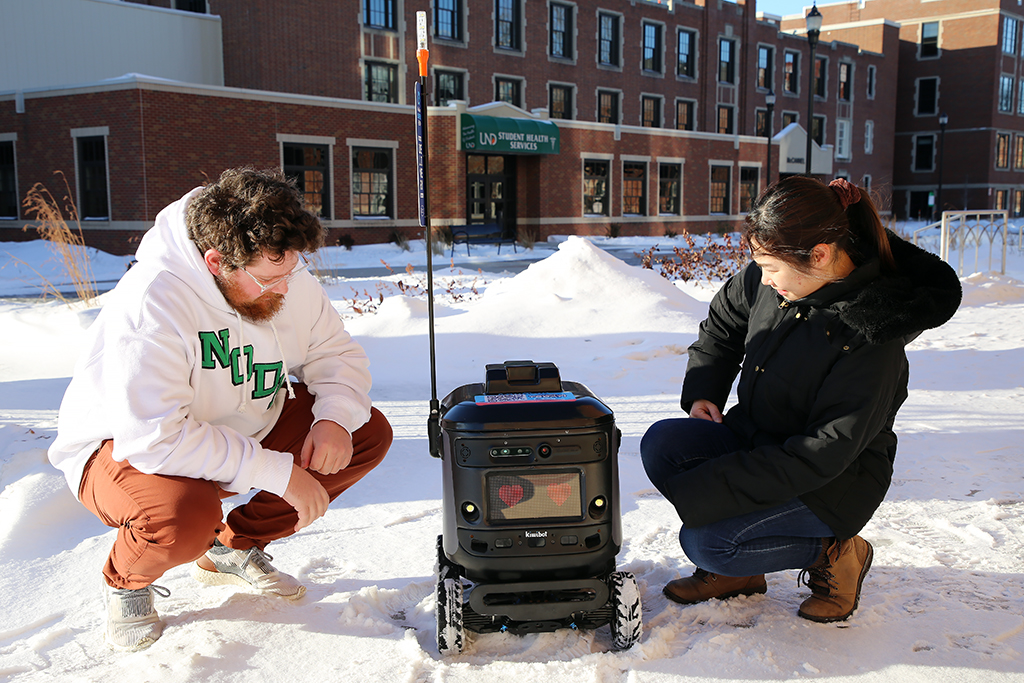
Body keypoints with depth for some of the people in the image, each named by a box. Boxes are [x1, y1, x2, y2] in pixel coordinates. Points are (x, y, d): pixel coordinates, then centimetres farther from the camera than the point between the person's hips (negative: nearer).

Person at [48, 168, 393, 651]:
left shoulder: (287, 277, -12)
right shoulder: (150, 300, -33)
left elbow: (337, 353, 0)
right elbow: (155, 437, -37)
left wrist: (335, 416, -23)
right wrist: (278, 473, -35)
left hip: (242, 429, 7)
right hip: (126, 446, -7)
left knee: (368, 434, -8)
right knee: (184, 515, -40)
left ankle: (233, 548, 8)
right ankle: (126, 581, 0)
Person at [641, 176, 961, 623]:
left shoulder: (873, 338, -28)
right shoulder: (767, 281, -9)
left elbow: (825, 452, -28)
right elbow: (722, 323, 14)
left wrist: (708, 490, -29)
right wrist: (702, 392, -1)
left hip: (831, 484, -7)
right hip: (755, 435, 7)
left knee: (705, 542, -25)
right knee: (660, 445, -18)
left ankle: (833, 554, 1)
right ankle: (734, 569, 3)